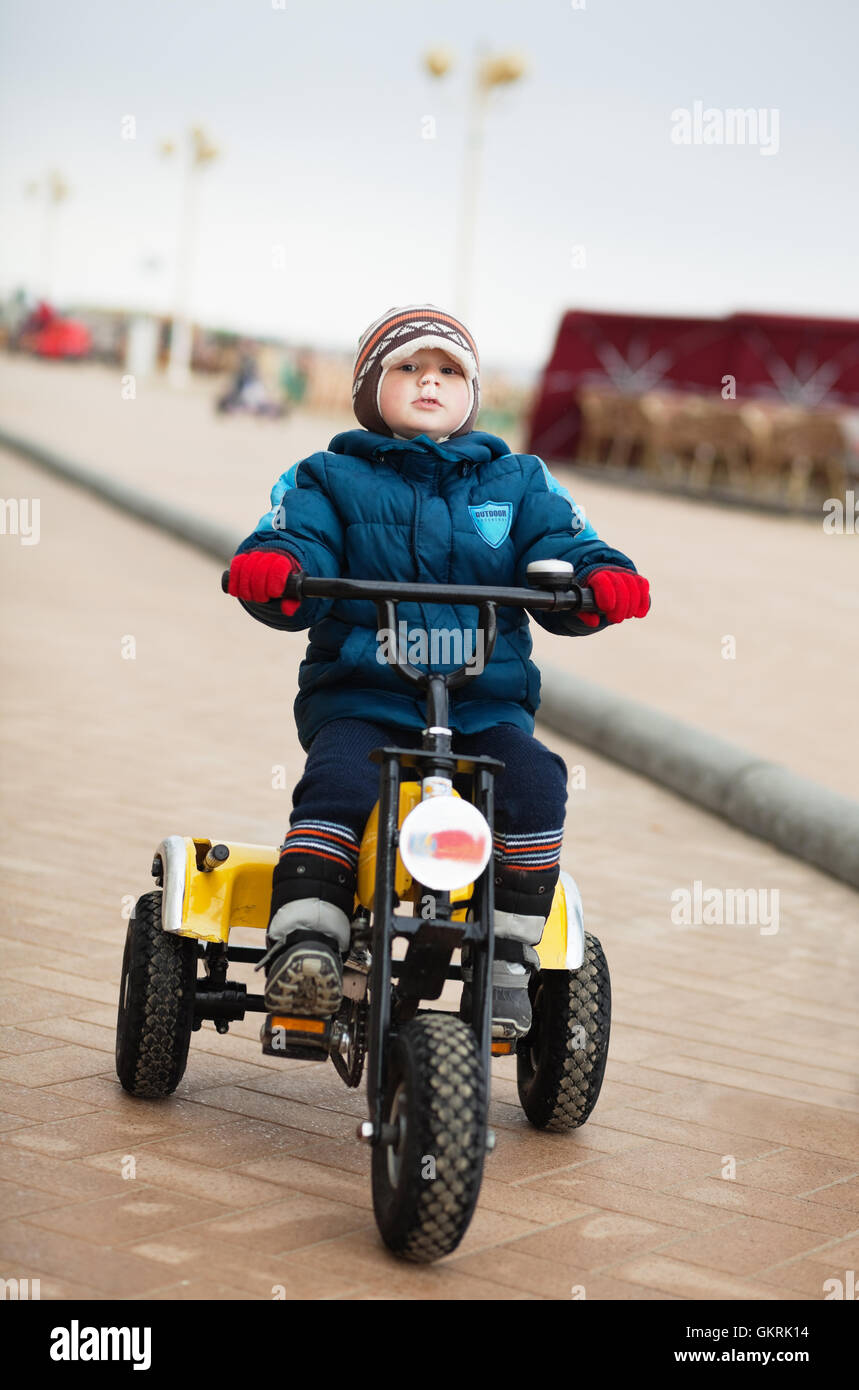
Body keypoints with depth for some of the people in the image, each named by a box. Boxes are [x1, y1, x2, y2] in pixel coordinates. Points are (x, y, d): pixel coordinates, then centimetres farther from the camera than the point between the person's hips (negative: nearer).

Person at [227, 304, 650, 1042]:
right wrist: (272, 569, -27)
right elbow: (299, 545, -2)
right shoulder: (332, 478, 12)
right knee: (338, 781, -31)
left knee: (533, 780, -26)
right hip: (361, 694, -1)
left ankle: (508, 957, -17)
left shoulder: (516, 482, 18)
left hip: (486, 700, 2)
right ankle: (305, 943, -29)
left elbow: (561, 553, 9)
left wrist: (602, 578, -15)